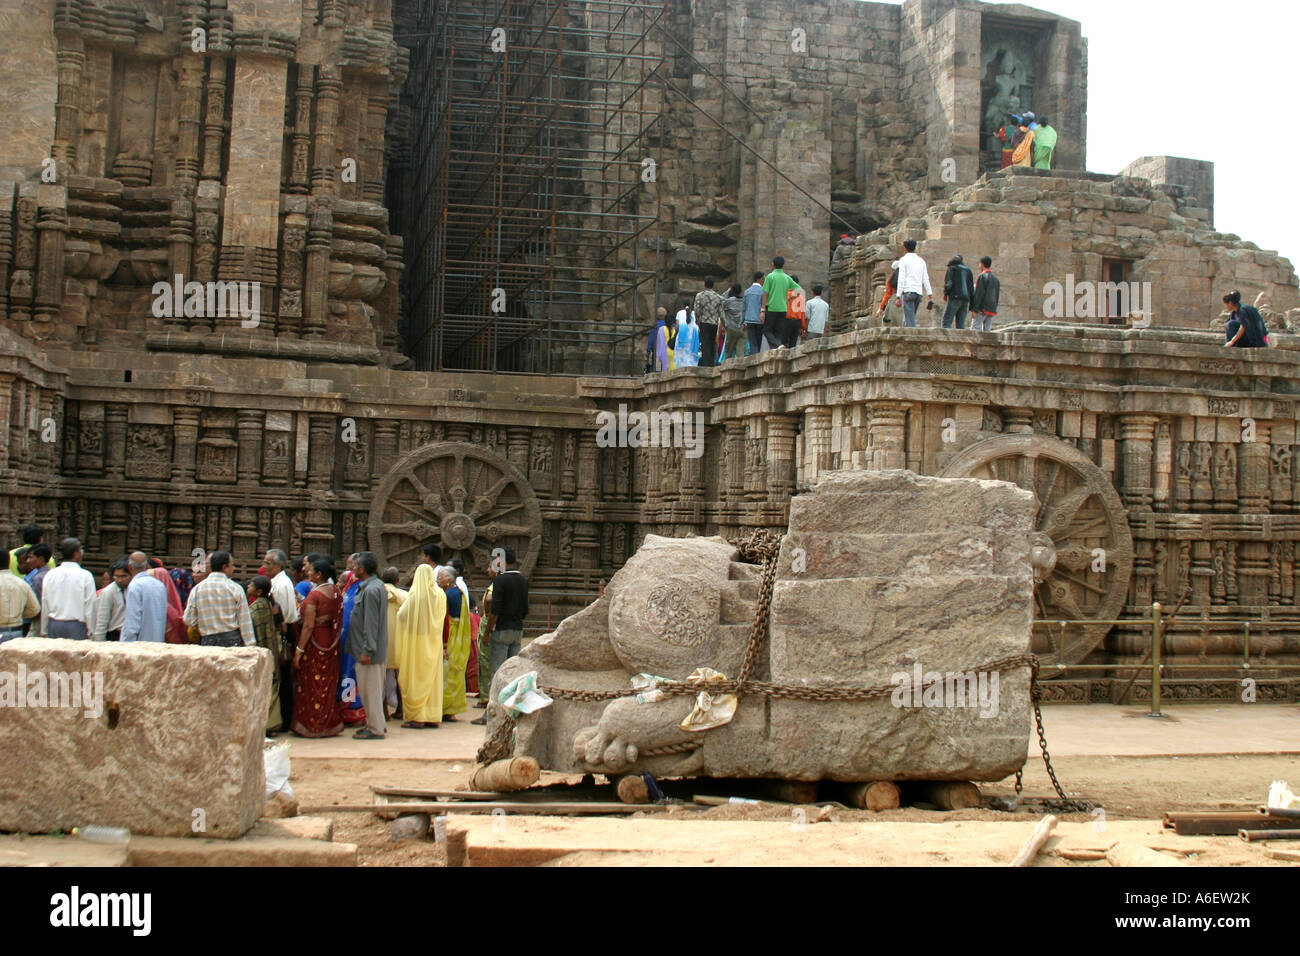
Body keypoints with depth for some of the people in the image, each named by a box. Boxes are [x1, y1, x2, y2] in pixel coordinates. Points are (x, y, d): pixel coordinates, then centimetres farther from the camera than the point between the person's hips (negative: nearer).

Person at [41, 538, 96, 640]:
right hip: (76, 627, -4)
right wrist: (90, 632, 0)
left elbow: (44, 606, 7)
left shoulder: (50, 575, 3)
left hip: (54, 625, 4)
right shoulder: (85, 576, -8)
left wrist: (44, 632, 15)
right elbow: (90, 608, -7)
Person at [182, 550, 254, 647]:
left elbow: (188, 620, 3)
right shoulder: (235, 588, -4)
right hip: (233, 641, -2)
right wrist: (250, 647, -1)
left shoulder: (197, 589, 2)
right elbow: (245, 621, -5)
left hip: (207, 643, 2)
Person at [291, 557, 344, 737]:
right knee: (328, 684, 14)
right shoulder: (335, 592, 3)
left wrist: (299, 650, -17)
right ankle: (330, 724, 19)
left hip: (314, 643, -7)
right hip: (330, 642, 7)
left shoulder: (313, 595, -18)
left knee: (311, 685, 3)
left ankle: (311, 726, 9)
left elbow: (308, 626, -20)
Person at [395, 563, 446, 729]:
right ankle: (433, 716, 11)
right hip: (434, 642, 4)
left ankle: (416, 717, -1)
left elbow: (402, 614, -7)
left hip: (416, 641, -4)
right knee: (433, 677, 9)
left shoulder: (414, 595, -12)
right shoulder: (440, 595, 0)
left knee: (416, 678, 1)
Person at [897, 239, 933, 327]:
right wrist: (931, 296, 11)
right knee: (907, 319, 13)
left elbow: (901, 280, -7)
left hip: (908, 291, -6)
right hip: (919, 292, 6)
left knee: (910, 320, -10)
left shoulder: (904, 260, 0)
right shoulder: (921, 261, 17)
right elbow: (926, 280, 12)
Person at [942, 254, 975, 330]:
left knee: (946, 321, -4)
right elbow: (972, 287, 17)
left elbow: (949, 283, -10)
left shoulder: (952, 268, 4)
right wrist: (971, 305, 18)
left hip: (955, 297, -5)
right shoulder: (968, 269, 20)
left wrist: (945, 294, 6)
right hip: (966, 299, 5)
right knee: (961, 324, 5)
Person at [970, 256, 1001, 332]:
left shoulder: (982, 276, -7)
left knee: (975, 330, -8)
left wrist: (974, 309, -14)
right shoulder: (996, 278, 16)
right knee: (987, 331, 5)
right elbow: (996, 297, 18)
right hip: (992, 310, 7)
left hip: (982, 309, -7)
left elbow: (979, 294, -13)